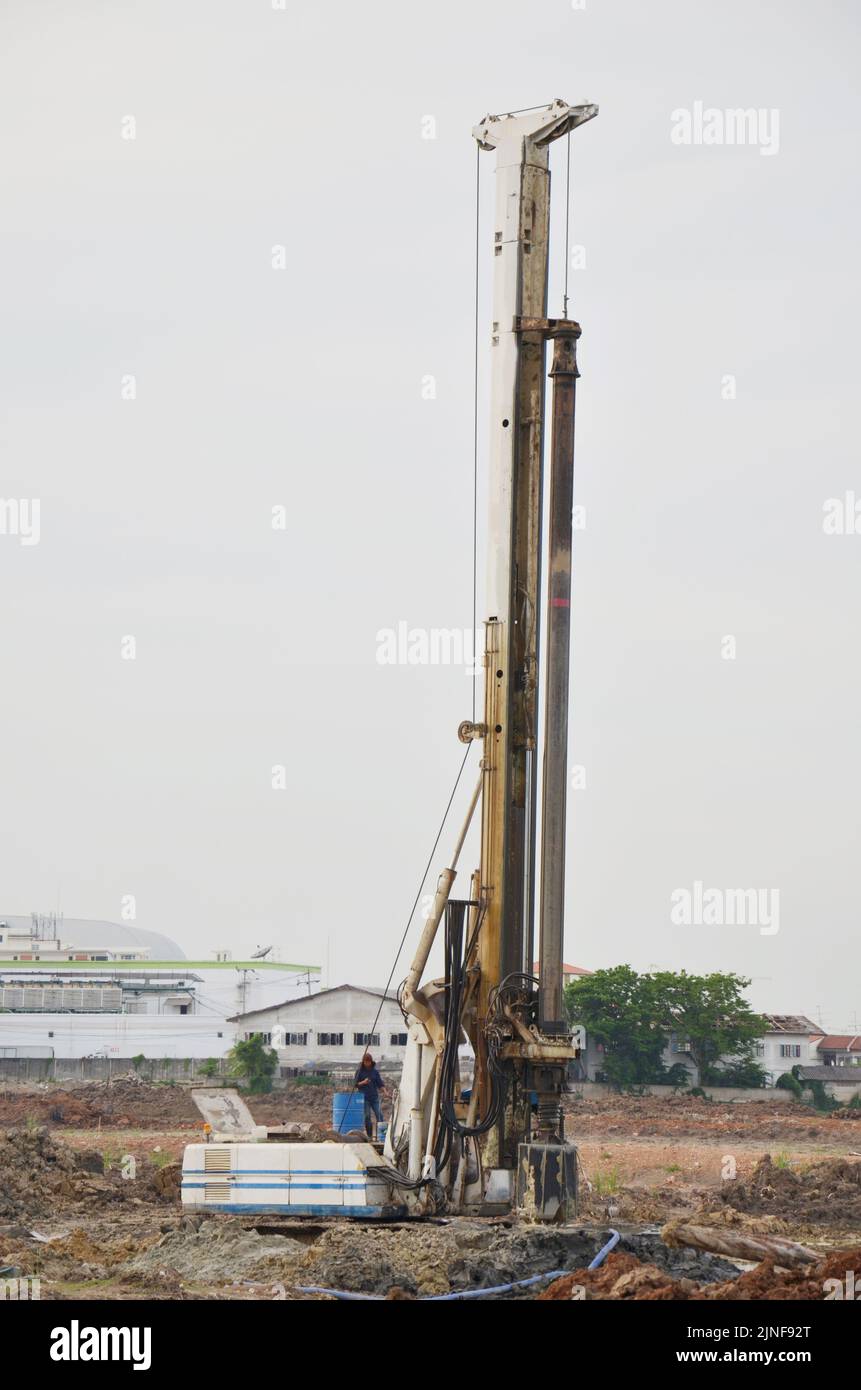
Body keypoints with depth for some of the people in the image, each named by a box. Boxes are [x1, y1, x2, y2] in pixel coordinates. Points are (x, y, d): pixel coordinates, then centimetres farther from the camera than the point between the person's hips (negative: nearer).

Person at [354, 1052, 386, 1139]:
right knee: (367, 1116, -2)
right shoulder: (360, 1071, 3)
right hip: (364, 1098, -2)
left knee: (379, 1115, -9)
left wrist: (384, 1090, -10)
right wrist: (363, 1082, -17)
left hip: (374, 1097, 2)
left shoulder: (375, 1072, 8)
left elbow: (380, 1084, 8)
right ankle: (369, 1135, 6)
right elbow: (355, 1084, 1)